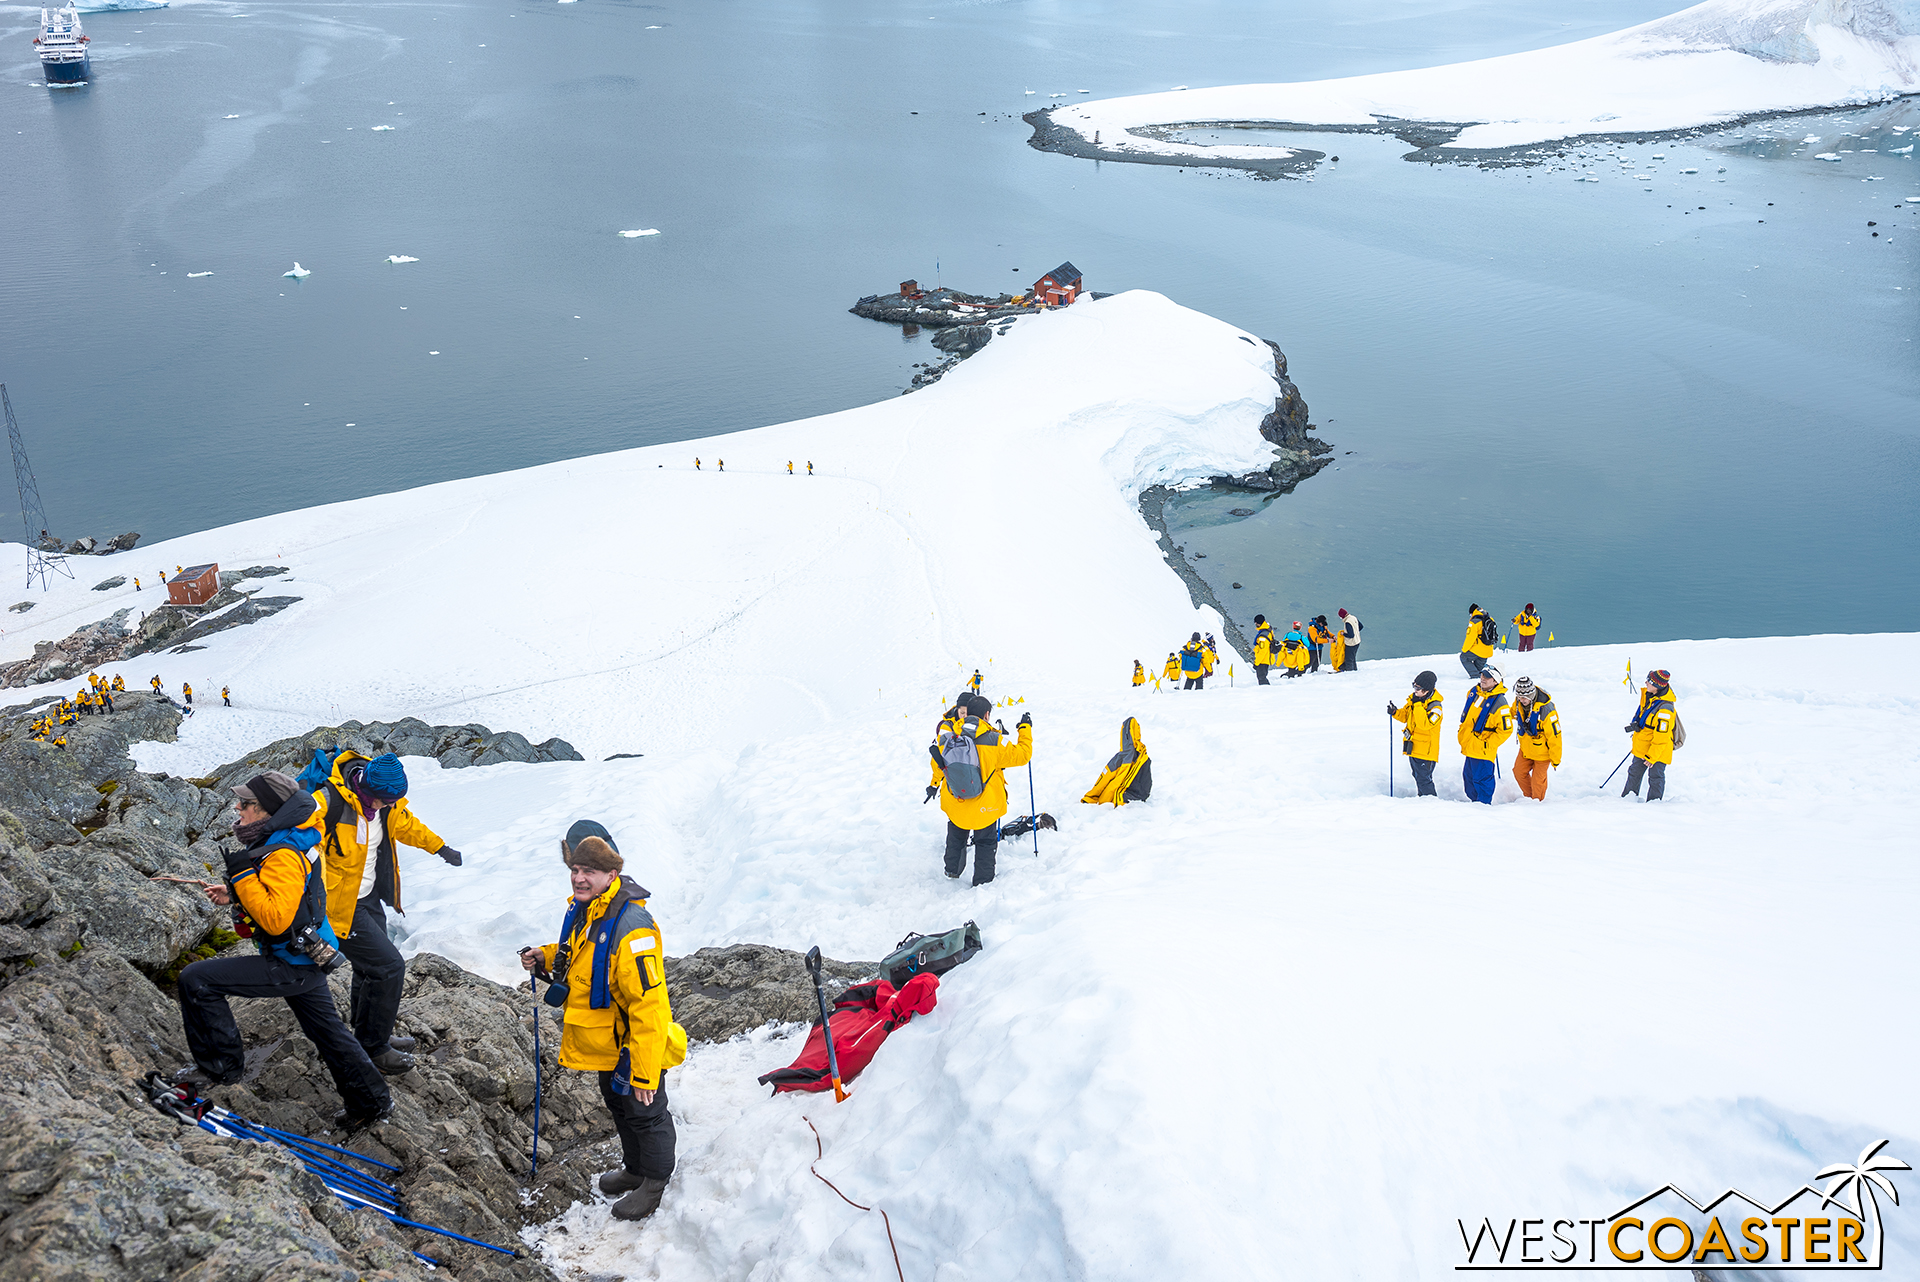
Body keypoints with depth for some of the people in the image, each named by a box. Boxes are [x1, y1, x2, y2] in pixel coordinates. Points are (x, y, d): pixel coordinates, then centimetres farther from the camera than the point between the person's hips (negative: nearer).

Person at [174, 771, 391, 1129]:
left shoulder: (282, 856, -25)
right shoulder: (275, 842, 7)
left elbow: (276, 919, -32)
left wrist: (243, 876, -28)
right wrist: (235, 895, 11)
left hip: (291, 965, -11)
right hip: (308, 956, 11)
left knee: (197, 979, -12)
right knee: (326, 1030, 22)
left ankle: (221, 1066, 1)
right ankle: (371, 1100, 34)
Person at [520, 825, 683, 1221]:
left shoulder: (631, 928, -34)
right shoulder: (583, 910, -4)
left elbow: (649, 1008, -33)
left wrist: (644, 1073, -30)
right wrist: (546, 958, -1)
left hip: (637, 1049, -9)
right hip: (604, 1044, 9)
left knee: (645, 1113, 13)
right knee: (618, 1106, 27)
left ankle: (654, 1181, 35)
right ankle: (634, 1169, 49)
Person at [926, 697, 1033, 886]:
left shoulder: (947, 736, -13)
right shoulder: (993, 742, -23)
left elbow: (937, 762, 3)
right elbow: (1021, 755, -11)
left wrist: (934, 784, 22)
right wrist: (1025, 729, 2)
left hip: (955, 804, 3)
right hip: (985, 806, -3)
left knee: (956, 837, 30)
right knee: (986, 843, 20)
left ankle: (952, 870, 47)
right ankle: (982, 881, 29)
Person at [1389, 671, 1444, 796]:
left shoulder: (1435, 707, -18)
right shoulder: (1414, 699, 6)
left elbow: (1424, 724, -30)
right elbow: (1405, 716, 17)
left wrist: (1418, 705, -28)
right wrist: (1395, 712, -3)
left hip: (1425, 750, -8)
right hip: (1413, 747, 9)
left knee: (1423, 779, -8)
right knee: (1417, 776, 19)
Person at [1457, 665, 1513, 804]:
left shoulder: (1499, 703, -19)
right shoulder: (1474, 692, 3)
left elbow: (1505, 730, -17)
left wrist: (1488, 744, -17)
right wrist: (1462, 732, 19)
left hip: (1484, 750, -8)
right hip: (1469, 746, 8)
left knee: (1482, 779, 0)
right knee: (1469, 776, 19)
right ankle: (1473, 800, 35)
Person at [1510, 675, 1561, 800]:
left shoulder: (1546, 710, -33)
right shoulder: (1519, 702, -14)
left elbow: (1554, 737, -24)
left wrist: (1555, 760, -17)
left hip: (1542, 751, -6)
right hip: (1525, 749, 6)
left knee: (1538, 779, 4)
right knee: (1519, 772, 13)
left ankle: (1537, 801, 29)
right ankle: (1528, 796, 38)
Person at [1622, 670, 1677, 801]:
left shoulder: (1665, 709, -32)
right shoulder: (1647, 694, -6)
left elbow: (1661, 737, -27)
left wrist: (1652, 757, -23)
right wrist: (1635, 724, 14)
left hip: (1658, 750, -9)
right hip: (1642, 745, 9)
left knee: (1655, 778, 2)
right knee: (1635, 772, 19)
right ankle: (1628, 797, 33)